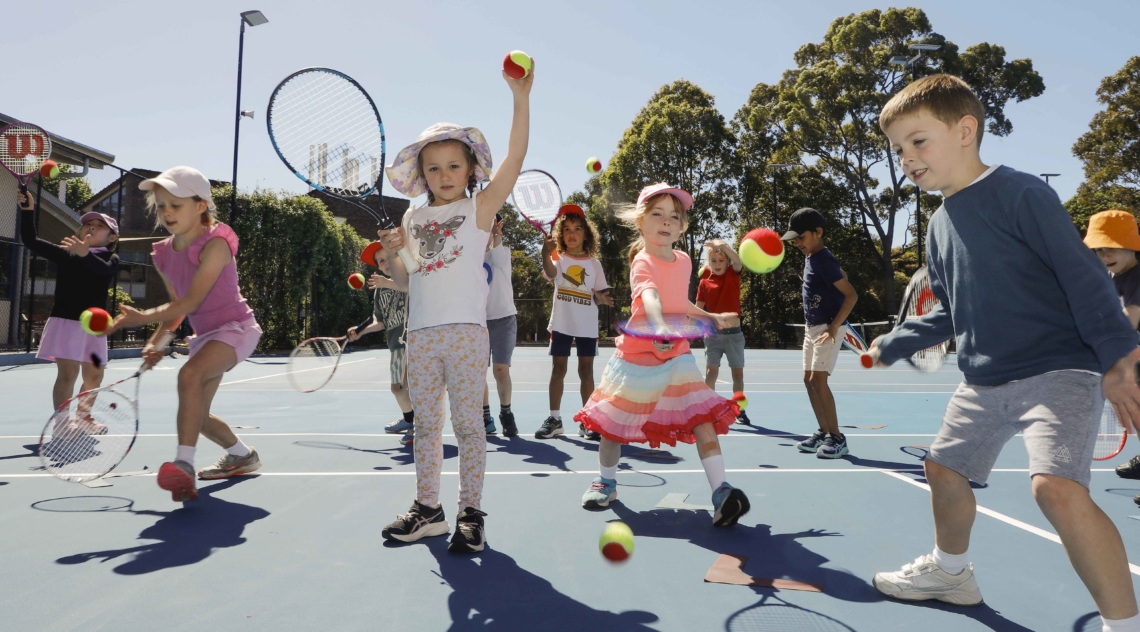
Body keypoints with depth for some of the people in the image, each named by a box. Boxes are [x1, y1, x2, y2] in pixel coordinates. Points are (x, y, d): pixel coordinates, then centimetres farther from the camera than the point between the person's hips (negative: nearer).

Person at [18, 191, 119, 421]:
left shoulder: (111, 259, 3)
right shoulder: (65, 253, 5)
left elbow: (103, 269, -21)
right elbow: (31, 241, -1)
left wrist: (86, 254, -41)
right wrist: (27, 210, -11)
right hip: (65, 320, -2)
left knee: (94, 375, 13)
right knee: (68, 373, -12)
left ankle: (82, 417, 34)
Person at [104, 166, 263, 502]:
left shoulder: (215, 244, -19)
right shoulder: (164, 254, 3)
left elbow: (191, 302, -25)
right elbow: (177, 306, 14)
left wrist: (144, 318, -31)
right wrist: (157, 340, 1)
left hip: (235, 327, -9)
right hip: (205, 335, 9)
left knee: (190, 374, -35)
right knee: (195, 414, 13)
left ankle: (184, 464, -37)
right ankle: (241, 455, 38)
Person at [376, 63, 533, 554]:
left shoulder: (480, 206, 2)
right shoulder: (413, 219, 14)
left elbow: (515, 158, -10)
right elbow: (403, 282, 19)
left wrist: (521, 98, -17)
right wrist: (391, 254, -1)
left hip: (465, 332, -5)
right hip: (421, 334, 5)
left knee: (467, 422, 0)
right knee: (425, 423, 11)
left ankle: (471, 513, 10)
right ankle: (427, 508, 23)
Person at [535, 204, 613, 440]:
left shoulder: (594, 264, 6)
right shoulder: (559, 259, -1)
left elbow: (600, 295, 10)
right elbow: (551, 273, -26)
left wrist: (601, 298, -14)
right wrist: (546, 254, -46)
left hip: (587, 326, 1)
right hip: (562, 324, -1)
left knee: (586, 371, 5)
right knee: (558, 369, 3)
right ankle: (554, 419, 10)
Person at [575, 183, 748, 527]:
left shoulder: (684, 261, 5)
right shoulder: (643, 262, -17)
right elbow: (649, 297, -40)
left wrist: (711, 317, 24)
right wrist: (659, 328, -59)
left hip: (678, 357, 5)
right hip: (638, 357, -4)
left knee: (704, 418, -11)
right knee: (614, 423, 10)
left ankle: (721, 492, -12)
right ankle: (606, 482, 33)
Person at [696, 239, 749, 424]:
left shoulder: (733, 275, -2)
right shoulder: (705, 282, 0)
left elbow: (738, 261, -25)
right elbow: (698, 309, 4)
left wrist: (723, 246, -41)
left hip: (734, 333, 1)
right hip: (713, 334, 0)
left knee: (738, 373, 8)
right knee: (711, 372, -5)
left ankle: (739, 411, 20)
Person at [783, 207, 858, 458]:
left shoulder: (824, 261, -17)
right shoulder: (810, 257, 9)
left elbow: (852, 295, -20)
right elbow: (840, 274, 25)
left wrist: (833, 327, -25)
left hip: (828, 328, -10)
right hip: (812, 327, 10)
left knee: (818, 379, -14)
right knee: (809, 380, 9)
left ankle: (837, 437, -5)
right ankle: (823, 432, 18)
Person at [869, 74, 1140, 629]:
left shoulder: (1020, 193, -12)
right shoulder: (939, 226, 11)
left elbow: (1082, 275, -16)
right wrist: (892, 345, 17)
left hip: (1059, 371, -8)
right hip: (984, 381, 9)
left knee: (1057, 486, -26)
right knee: (945, 468, 17)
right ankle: (949, 571, 40)